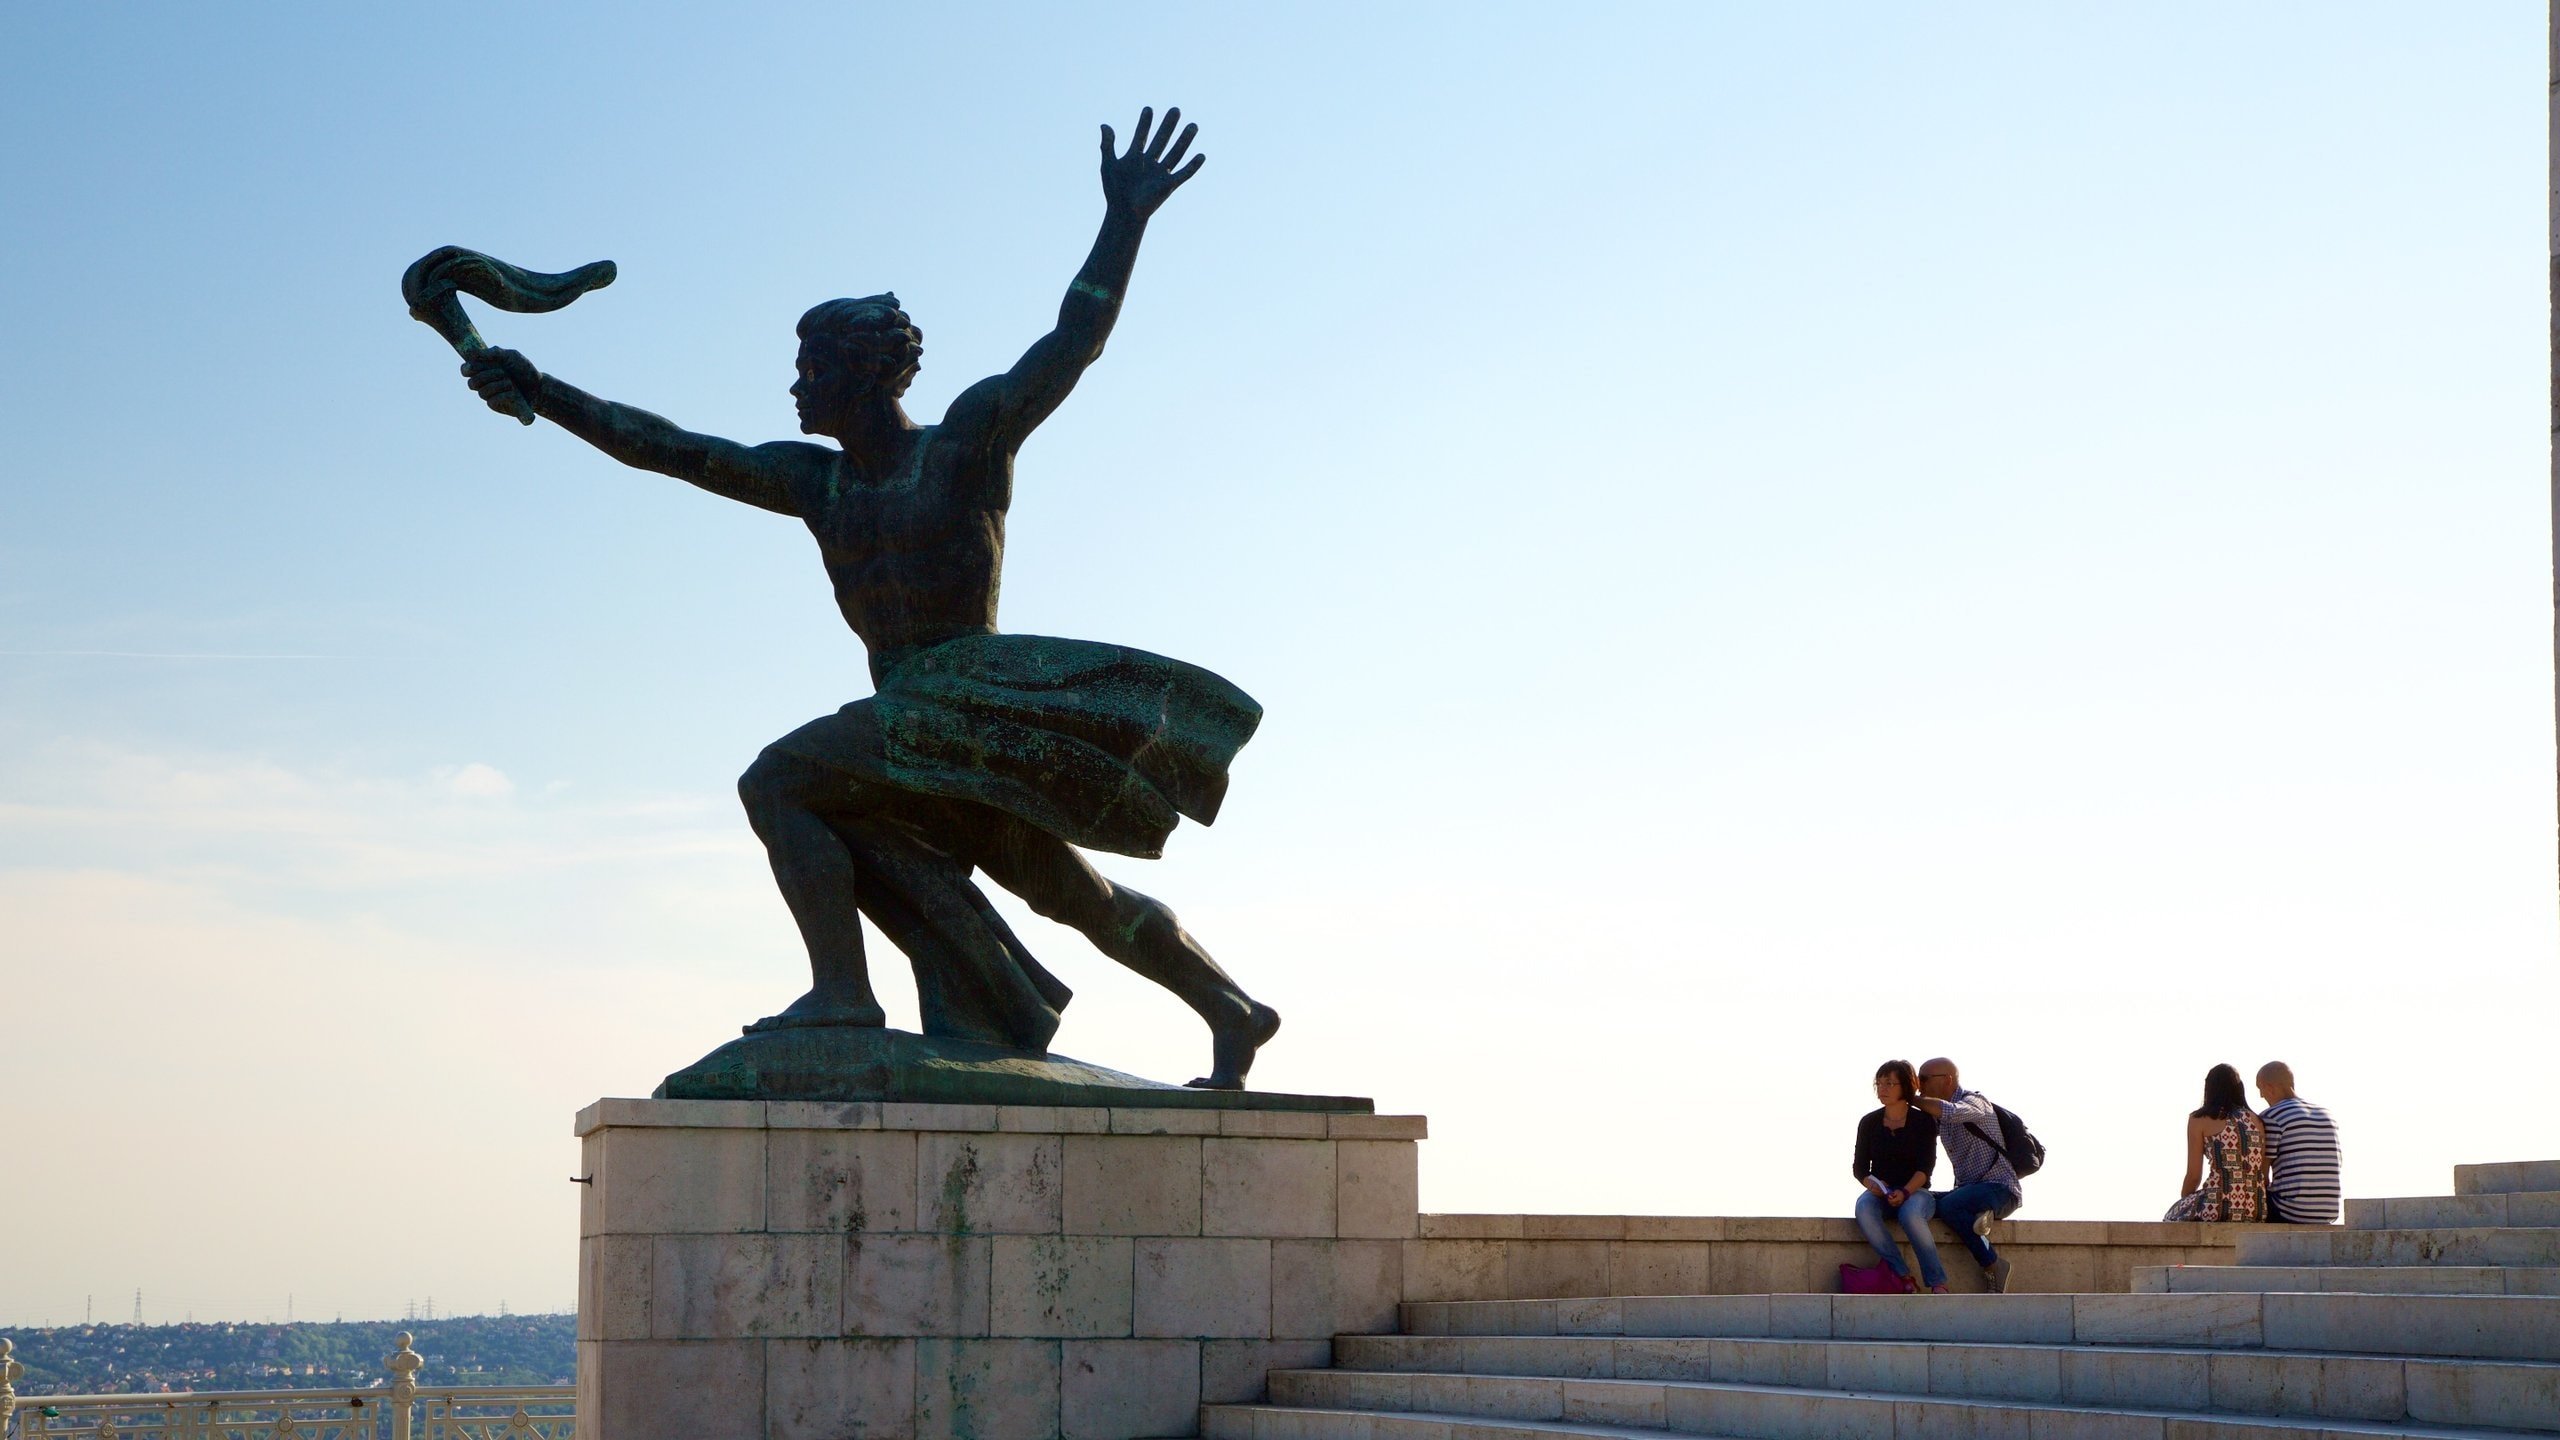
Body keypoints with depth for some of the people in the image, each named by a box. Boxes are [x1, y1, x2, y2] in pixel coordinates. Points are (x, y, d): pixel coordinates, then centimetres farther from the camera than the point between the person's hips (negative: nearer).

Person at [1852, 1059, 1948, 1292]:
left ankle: (1937, 1283, -29)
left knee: (1910, 1214, -39)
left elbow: (1925, 1167, -9)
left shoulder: (1923, 1121, 0)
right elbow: (1859, 1167, 7)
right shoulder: (1869, 1122, 8)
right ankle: (1901, 1275, -32)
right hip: (1880, 1193, 3)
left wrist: (1905, 1192, -26)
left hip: (1915, 1191, -3)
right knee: (1864, 1209, -34)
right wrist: (1872, 1185, -16)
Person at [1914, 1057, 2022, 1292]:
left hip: (2000, 1189, -8)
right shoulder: (1938, 1117, 15)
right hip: (1968, 1190, 8)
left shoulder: (1975, 1101, -10)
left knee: (1950, 1205, -33)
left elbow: (1949, 1111, -32)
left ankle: (1992, 1264, -21)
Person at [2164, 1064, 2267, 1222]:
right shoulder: (2256, 1121, 13)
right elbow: (2264, 1175, 11)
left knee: (2174, 1215, 28)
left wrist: (2184, 1201, 20)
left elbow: (2194, 1176, 1)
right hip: (2257, 1210, 5)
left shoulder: (2199, 1120, 2)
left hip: (2216, 1208, -5)